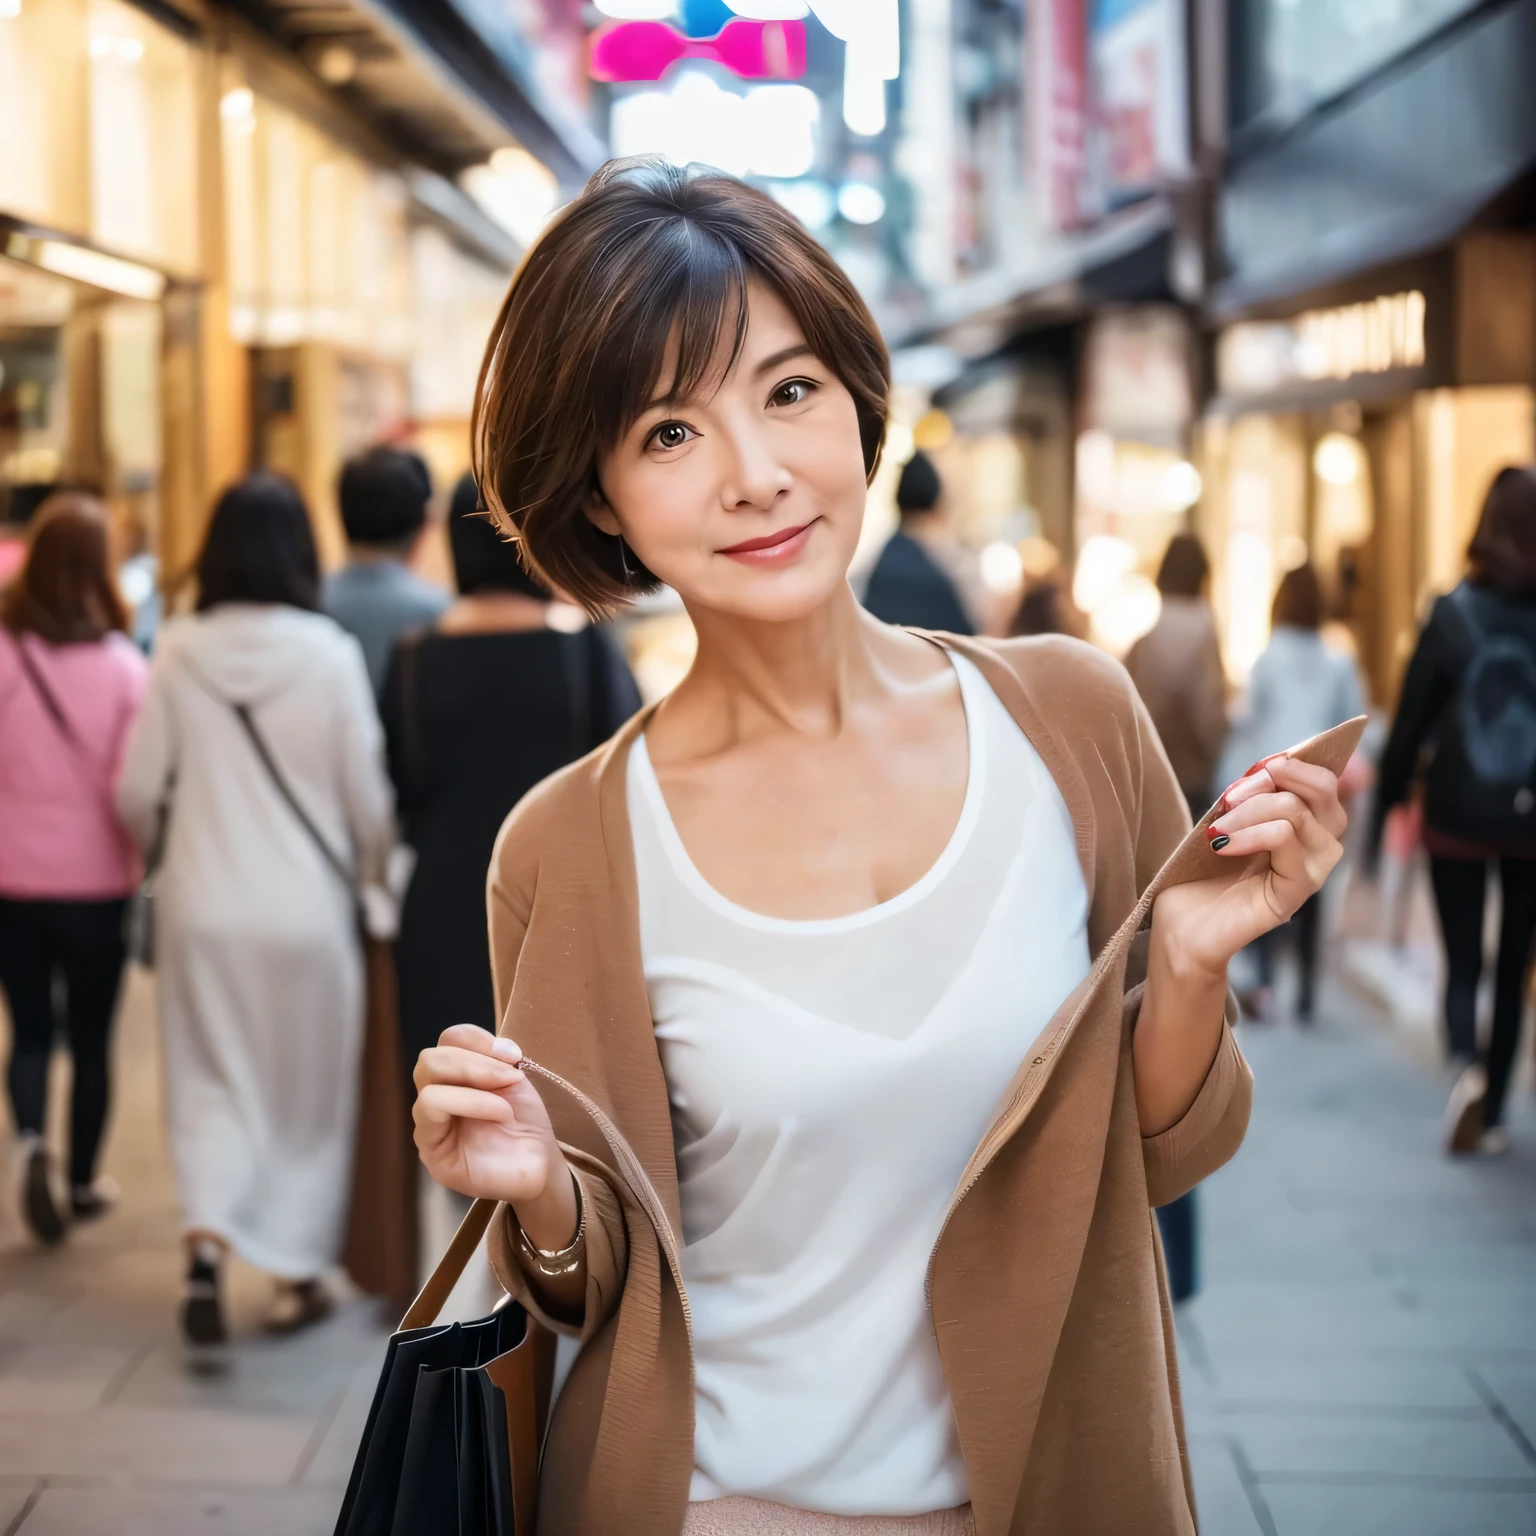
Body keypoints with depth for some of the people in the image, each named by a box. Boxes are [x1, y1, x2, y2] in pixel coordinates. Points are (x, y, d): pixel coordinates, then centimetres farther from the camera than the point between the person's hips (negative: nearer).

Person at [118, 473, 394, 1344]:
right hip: (307, 907, -1)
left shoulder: (180, 652, -5)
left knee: (214, 1086, 12)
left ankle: (206, 1245, -9)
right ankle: (296, 1276, 22)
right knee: (307, 1095, 14)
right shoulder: (329, 653, -11)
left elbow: (139, 792, -1)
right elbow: (368, 795, -7)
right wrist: (373, 871, 13)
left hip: (204, 906, 2)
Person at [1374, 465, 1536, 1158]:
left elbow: (1412, 719, -5)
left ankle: (1466, 1061, -21)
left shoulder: (1452, 614, -8)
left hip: (1458, 816, -1)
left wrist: (1384, 807, 3)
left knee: (1462, 963, 8)